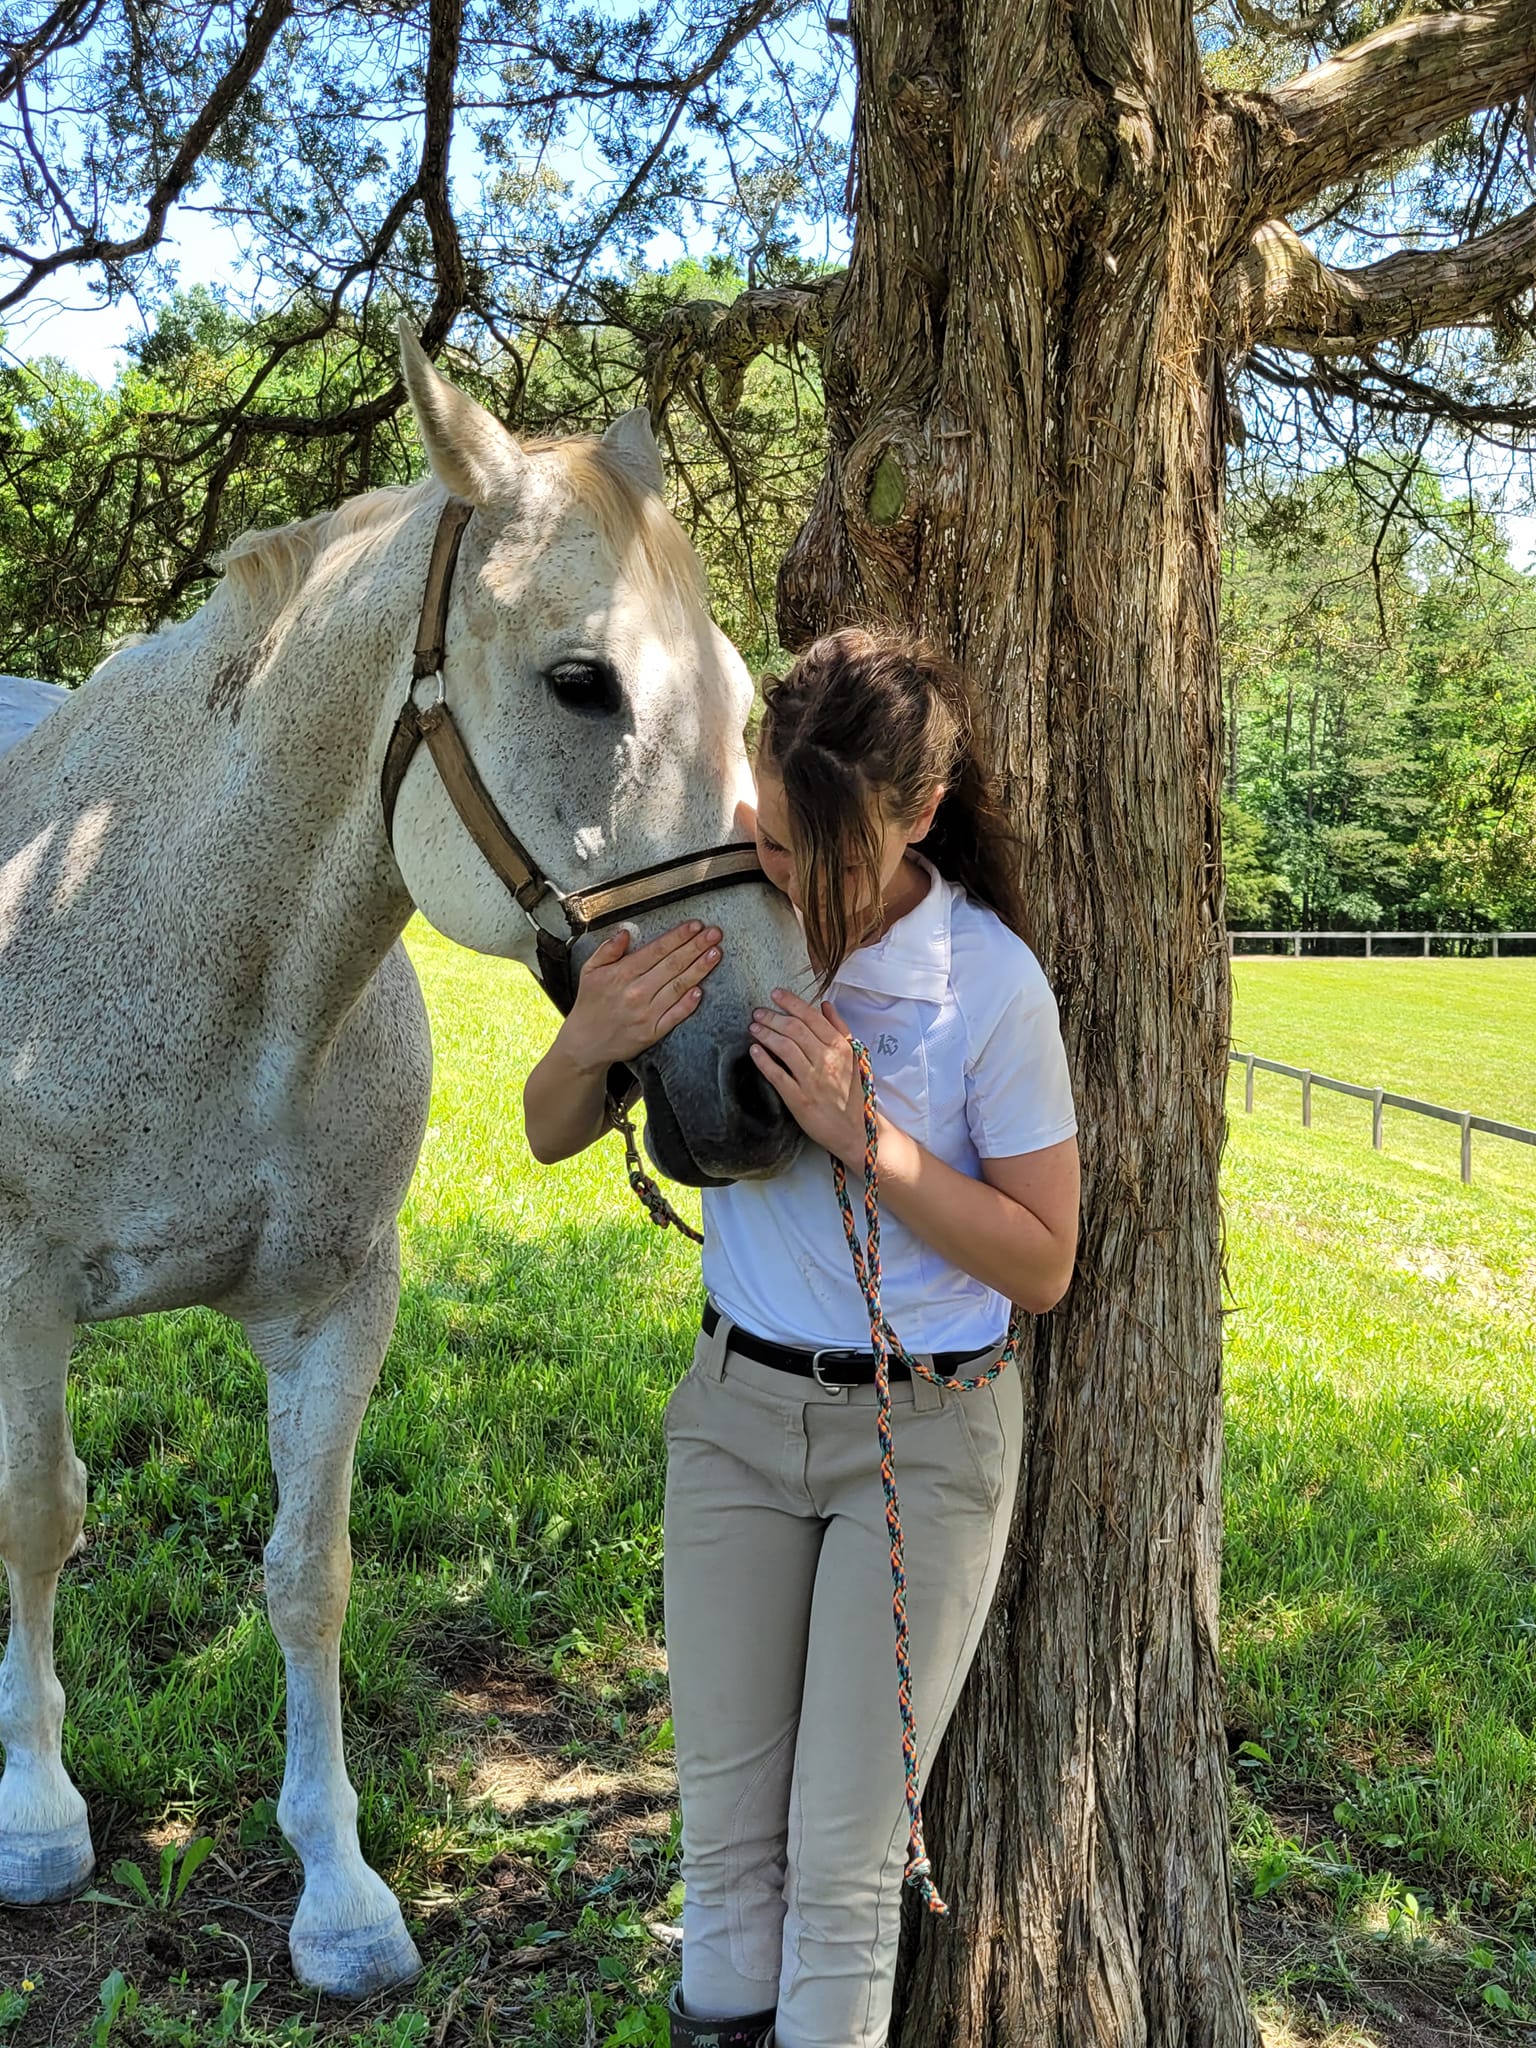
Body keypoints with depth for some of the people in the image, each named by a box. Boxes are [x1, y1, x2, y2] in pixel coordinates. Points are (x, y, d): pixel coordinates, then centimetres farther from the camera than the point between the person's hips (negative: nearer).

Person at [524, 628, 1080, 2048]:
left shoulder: (993, 986, -16)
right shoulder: (730, 928, -6)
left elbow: (1042, 1265, -13)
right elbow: (550, 1139, 2)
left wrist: (864, 1132, -25)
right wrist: (590, 1045, -22)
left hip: (923, 1437, -3)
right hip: (735, 1409, 3)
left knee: (844, 1843, 9)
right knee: (725, 1811, 16)